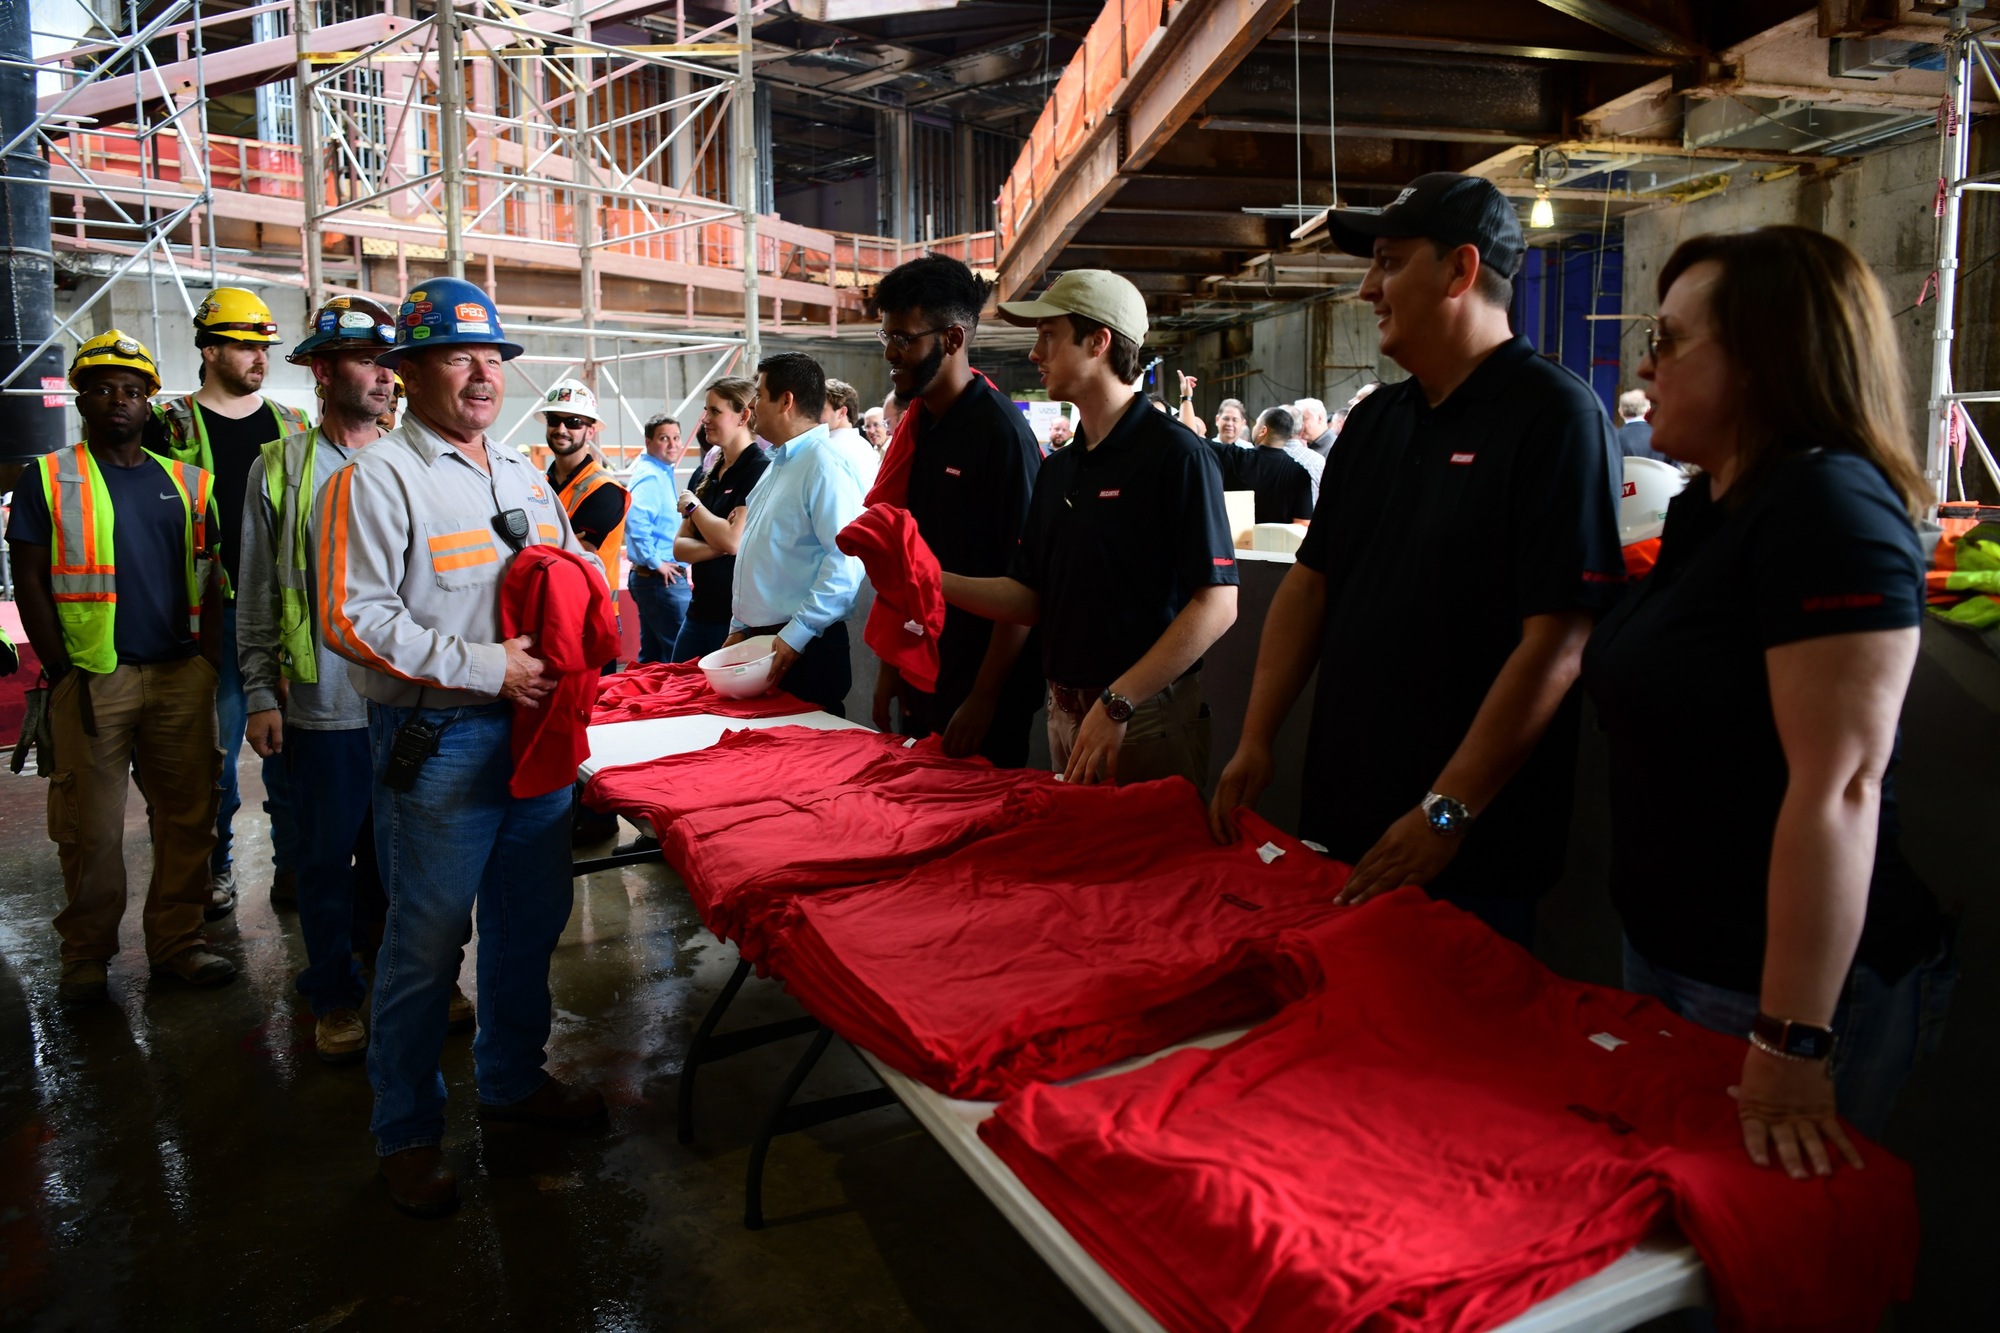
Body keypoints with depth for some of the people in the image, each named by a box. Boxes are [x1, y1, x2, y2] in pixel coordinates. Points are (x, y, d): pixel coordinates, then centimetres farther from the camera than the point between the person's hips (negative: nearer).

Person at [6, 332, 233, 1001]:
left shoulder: (185, 482, 13)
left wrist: (209, 659, 4)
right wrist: (61, 671, -7)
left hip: (183, 675, 3)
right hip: (92, 677, -3)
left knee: (187, 816, 6)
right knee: (91, 826, 3)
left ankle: (176, 940, 17)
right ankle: (86, 954, 17)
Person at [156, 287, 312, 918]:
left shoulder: (291, 425, 12)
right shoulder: (171, 425, 2)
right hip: (213, 613, -2)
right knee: (216, 741, 3)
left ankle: (293, 864, 16)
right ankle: (215, 867, 18)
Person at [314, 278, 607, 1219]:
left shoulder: (526, 478, 16)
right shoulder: (376, 479, -8)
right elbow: (353, 618, -16)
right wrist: (487, 668, -19)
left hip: (536, 729, 7)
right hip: (438, 744, -7)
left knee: (531, 919, 17)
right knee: (426, 943, 2)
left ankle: (514, 1078, 36)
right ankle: (406, 1133, 21)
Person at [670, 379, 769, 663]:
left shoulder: (760, 470, -11)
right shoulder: (704, 475, 12)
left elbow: (734, 541, -20)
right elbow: (680, 548, 7)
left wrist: (691, 506, -5)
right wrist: (719, 546, -13)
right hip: (701, 610, 8)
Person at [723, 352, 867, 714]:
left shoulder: (825, 464, -14)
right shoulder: (779, 464, 17)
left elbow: (846, 561, -24)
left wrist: (795, 636, -23)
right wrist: (739, 627, 19)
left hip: (802, 649, -9)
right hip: (758, 640, 9)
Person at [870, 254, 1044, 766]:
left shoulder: (1000, 430, -16)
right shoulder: (916, 426, 8)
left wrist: (984, 698, -18)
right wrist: (890, 665, 12)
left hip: (984, 687, -7)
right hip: (921, 679, 7)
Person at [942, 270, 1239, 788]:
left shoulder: (1175, 453, -13)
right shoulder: (1057, 469, 11)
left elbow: (1216, 604, -19)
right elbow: (1030, 598, 10)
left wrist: (1117, 704, -23)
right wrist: (934, 580, -4)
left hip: (1145, 723, -7)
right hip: (1065, 714, 7)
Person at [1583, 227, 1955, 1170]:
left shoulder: (1829, 506, -22)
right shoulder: (1707, 506, 8)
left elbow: (1840, 790, -27)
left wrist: (1790, 1047, -26)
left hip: (1791, 985, -9)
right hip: (1670, 954, 9)